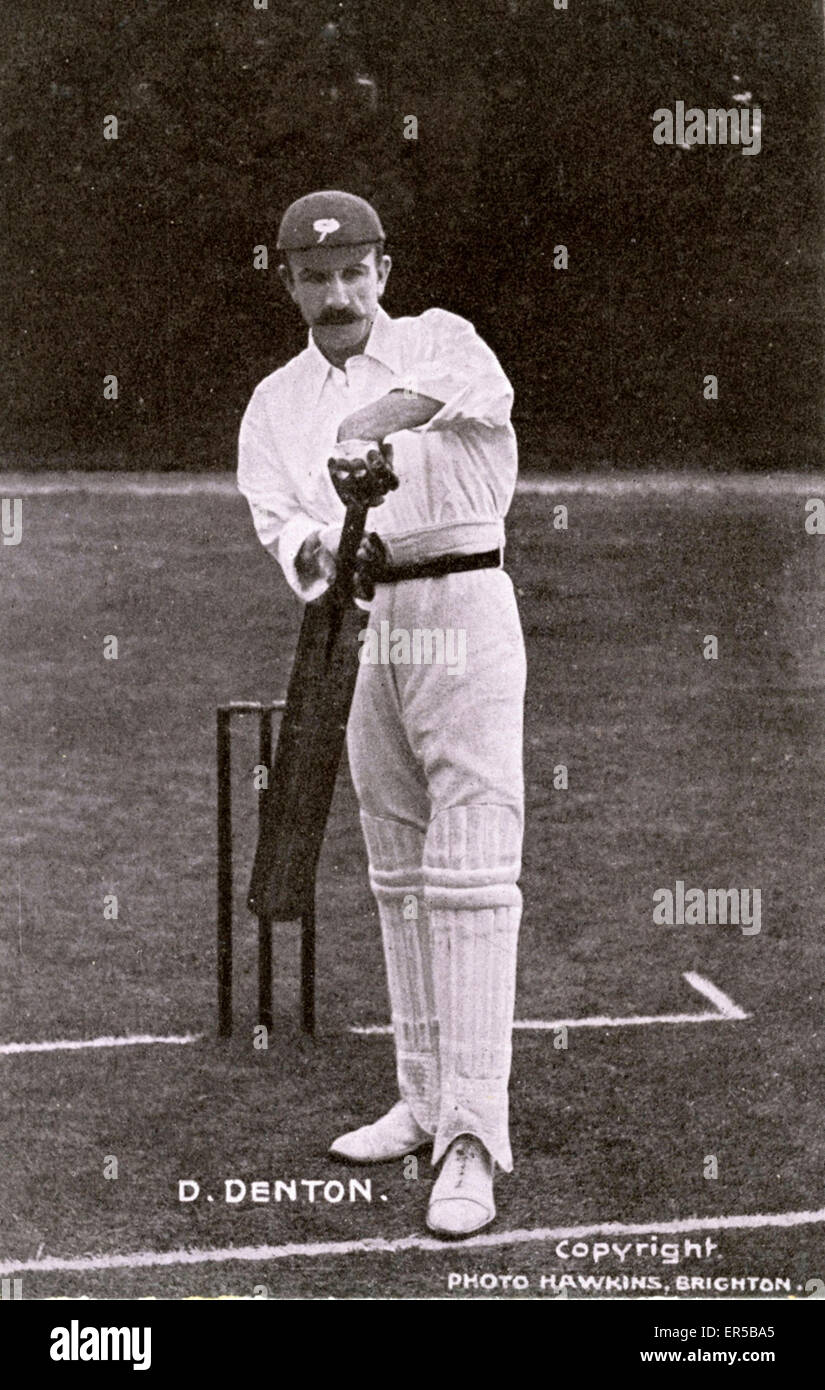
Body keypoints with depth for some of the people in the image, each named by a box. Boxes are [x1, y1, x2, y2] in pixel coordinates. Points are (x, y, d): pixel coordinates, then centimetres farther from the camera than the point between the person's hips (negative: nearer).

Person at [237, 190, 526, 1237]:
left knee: (471, 873, -12)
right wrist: (310, 552, -26)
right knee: (398, 876, 12)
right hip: (362, 633, 5)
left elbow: (485, 396, -23)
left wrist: (384, 414, -42)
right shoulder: (274, 404, 13)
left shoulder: (437, 339, 1)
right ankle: (424, 1101, 23)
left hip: (462, 609, -5)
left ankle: (472, 1137, -15)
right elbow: (275, 518, -2)